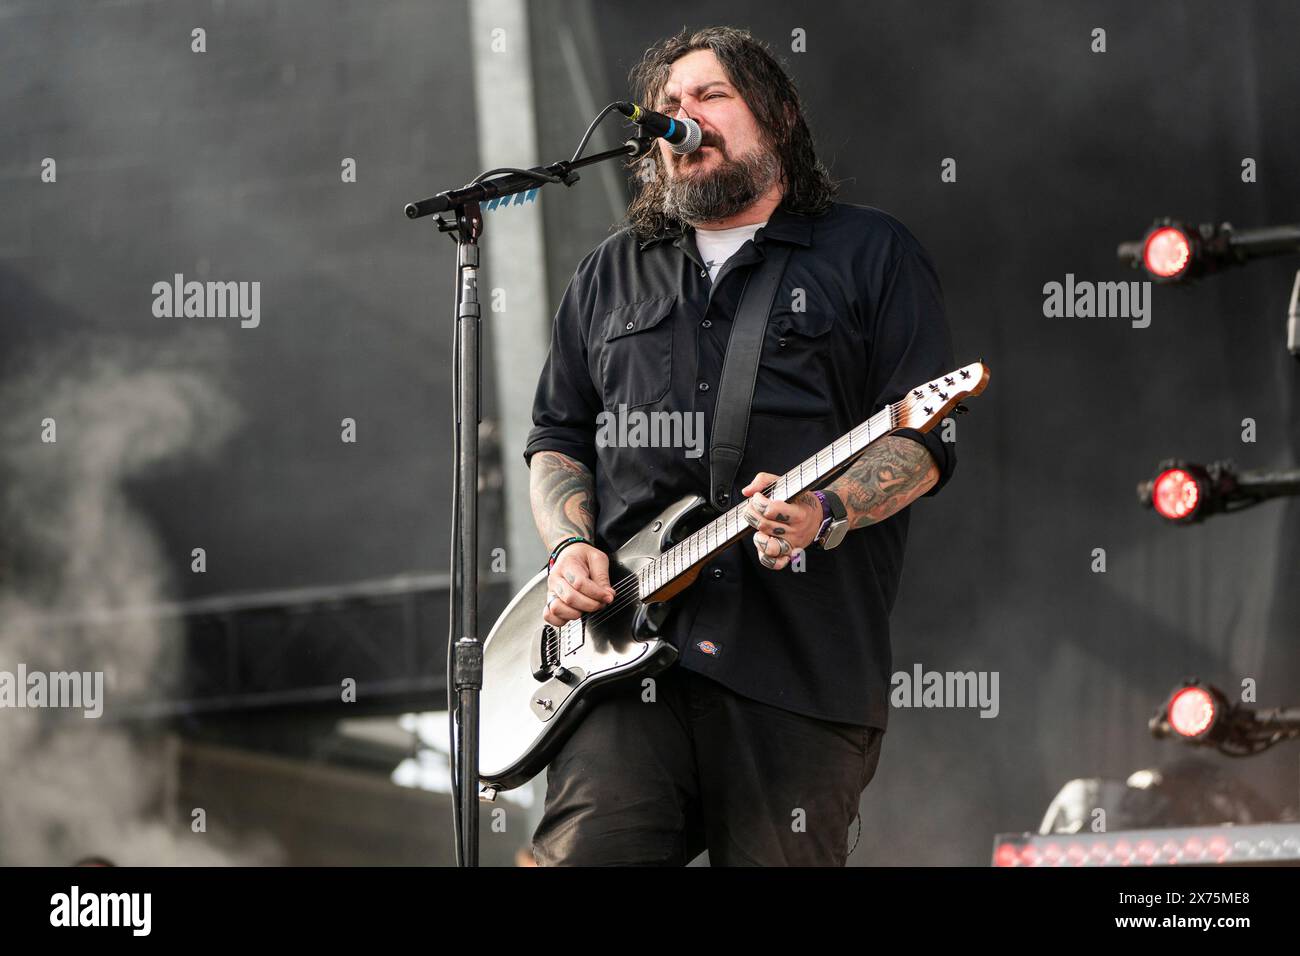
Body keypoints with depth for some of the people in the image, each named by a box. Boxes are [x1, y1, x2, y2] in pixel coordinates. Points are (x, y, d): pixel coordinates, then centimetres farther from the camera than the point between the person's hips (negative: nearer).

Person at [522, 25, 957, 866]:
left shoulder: (871, 255, 10)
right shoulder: (612, 275, 23)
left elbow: (924, 441, 1)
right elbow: (558, 439, 24)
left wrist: (829, 512, -17)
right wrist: (571, 545, 4)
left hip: (802, 666, -3)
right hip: (630, 641, 3)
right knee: (585, 853, -14)